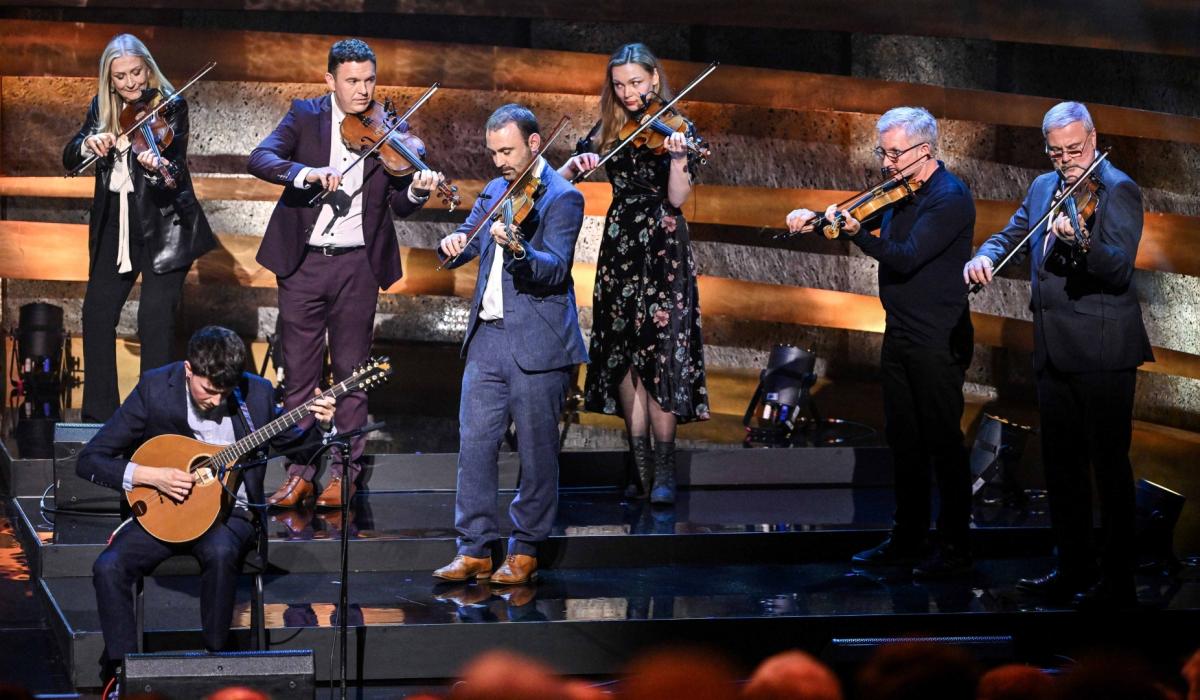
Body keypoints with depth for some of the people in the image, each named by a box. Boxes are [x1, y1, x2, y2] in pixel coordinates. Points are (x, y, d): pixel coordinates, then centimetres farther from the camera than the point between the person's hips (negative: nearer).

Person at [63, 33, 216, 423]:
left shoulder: (170, 106, -10)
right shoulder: (102, 108, 5)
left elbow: (177, 170, -21)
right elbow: (69, 159, 1)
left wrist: (161, 168, -44)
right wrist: (88, 143, -20)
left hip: (163, 226, -5)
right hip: (115, 225, 5)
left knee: (155, 318, -12)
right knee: (97, 313, 5)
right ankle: (99, 414, 16)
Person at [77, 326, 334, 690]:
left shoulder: (256, 393, -5)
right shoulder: (155, 388, -10)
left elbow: (289, 442, 14)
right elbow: (89, 460, -8)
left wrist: (316, 423, -9)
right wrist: (151, 476, -22)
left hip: (229, 512, 0)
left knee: (221, 552, -35)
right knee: (108, 567, -26)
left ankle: (214, 659, -19)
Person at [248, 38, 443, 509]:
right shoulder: (306, 116, 1)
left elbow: (399, 204, -2)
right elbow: (260, 158, -14)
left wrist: (417, 190, -25)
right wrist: (306, 173, -32)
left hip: (357, 264, 0)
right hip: (302, 261, 0)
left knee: (351, 373, 6)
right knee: (299, 373, 5)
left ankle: (344, 472, 15)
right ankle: (299, 473, 13)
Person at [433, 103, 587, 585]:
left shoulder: (562, 197, -6)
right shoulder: (495, 191, 15)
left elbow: (555, 271, -17)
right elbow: (468, 241, 14)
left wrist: (517, 251, -37)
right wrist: (454, 243, -10)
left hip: (537, 345, -6)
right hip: (486, 338, 6)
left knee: (536, 452, 1)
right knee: (474, 442, 3)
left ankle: (525, 551, 11)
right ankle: (474, 550, 9)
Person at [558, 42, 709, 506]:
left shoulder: (675, 128, -2)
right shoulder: (610, 132, 10)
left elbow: (677, 199, -12)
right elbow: (559, 180, 7)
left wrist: (678, 158, -28)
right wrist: (576, 164, -14)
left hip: (662, 250, -4)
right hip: (619, 247, 5)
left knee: (658, 353, -11)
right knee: (623, 352, 1)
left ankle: (664, 468, -8)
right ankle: (639, 462, 5)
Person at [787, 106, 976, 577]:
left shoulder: (950, 198, -16)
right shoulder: (900, 192, 9)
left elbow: (905, 258, -25)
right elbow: (861, 216, 15)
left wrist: (856, 231, -35)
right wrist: (813, 217, -4)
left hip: (937, 340, -9)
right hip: (899, 334, 9)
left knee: (942, 442, -2)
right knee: (904, 441, 14)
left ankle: (955, 547, 6)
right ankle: (908, 540, 23)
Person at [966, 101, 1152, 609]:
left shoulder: (1117, 191, -10)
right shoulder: (1043, 189, 13)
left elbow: (1120, 268, -21)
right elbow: (1011, 235, 19)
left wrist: (1081, 241, -42)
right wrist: (984, 257, -4)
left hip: (1101, 353, -8)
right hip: (1053, 352, 8)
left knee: (1109, 464, -4)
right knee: (1061, 464, 14)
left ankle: (1118, 581, 2)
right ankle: (1074, 570, 24)